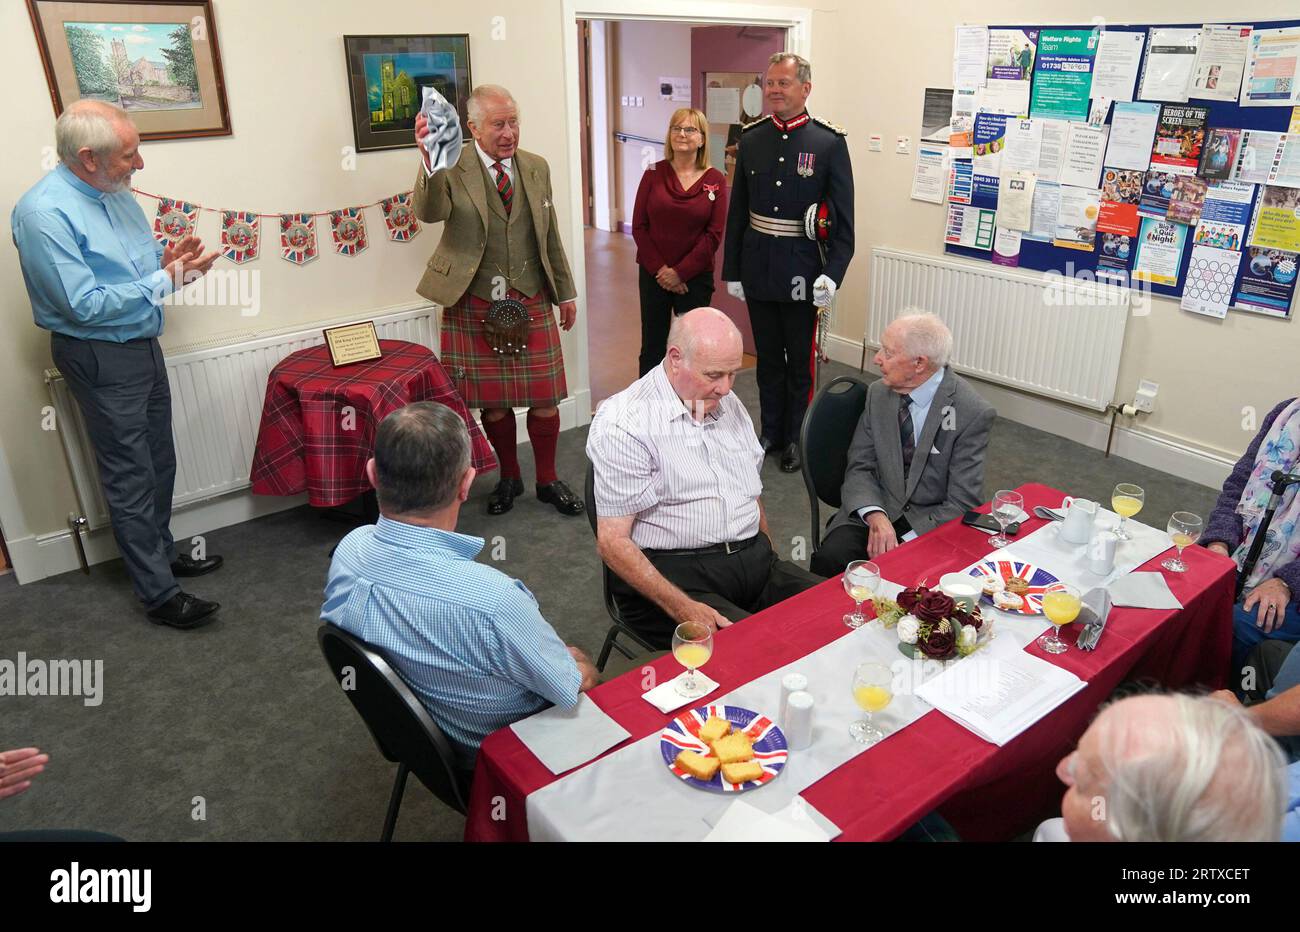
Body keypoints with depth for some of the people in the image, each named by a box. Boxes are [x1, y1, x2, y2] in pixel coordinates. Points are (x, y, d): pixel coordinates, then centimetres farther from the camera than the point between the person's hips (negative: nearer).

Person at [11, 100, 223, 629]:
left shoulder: (115, 193, 4)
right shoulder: (43, 213, -21)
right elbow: (84, 305, -24)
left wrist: (167, 259, -4)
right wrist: (165, 280, -21)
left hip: (142, 346, 8)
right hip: (99, 360, -8)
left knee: (158, 461, 18)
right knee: (130, 475, 0)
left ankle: (160, 553, 36)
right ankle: (158, 593, 9)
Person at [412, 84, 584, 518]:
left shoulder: (536, 167, 6)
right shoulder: (453, 168, -7)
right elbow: (429, 212, -28)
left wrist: (566, 291, 16)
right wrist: (430, 161, -45)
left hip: (532, 302, 3)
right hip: (476, 307, -3)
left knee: (544, 397, 5)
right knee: (493, 400, 8)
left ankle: (547, 480, 25)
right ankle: (509, 477, 30)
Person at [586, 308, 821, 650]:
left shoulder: (728, 403, 15)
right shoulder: (623, 425, -10)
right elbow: (613, 541, -13)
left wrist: (771, 564, 12)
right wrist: (682, 608, -23)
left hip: (755, 561, 7)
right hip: (674, 576, -7)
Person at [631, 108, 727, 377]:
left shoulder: (715, 180, -1)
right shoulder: (654, 173, 1)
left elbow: (713, 234, -4)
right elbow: (639, 226, 0)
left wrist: (680, 272, -10)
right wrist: (659, 269, -8)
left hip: (695, 276, -1)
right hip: (654, 274, 1)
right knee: (653, 345, 6)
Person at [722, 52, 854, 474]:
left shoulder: (829, 143, -7)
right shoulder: (751, 139, 3)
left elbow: (843, 218, -7)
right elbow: (737, 211, 7)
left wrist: (833, 273, -15)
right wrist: (732, 270, 6)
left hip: (802, 272, -3)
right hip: (758, 268, 4)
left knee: (800, 360, 9)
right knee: (768, 357, 16)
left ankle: (796, 438, 24)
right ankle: (770, 431, 31)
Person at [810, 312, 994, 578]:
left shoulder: (973, 413, -13)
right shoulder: (878, 392, 2)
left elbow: (961, 503, -12)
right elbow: (860, 467, 1)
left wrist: (906, 543, -23)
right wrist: (875, 517, -19)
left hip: (932, 523, -3)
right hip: (877, 509, 3)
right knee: (829, 560, -26)